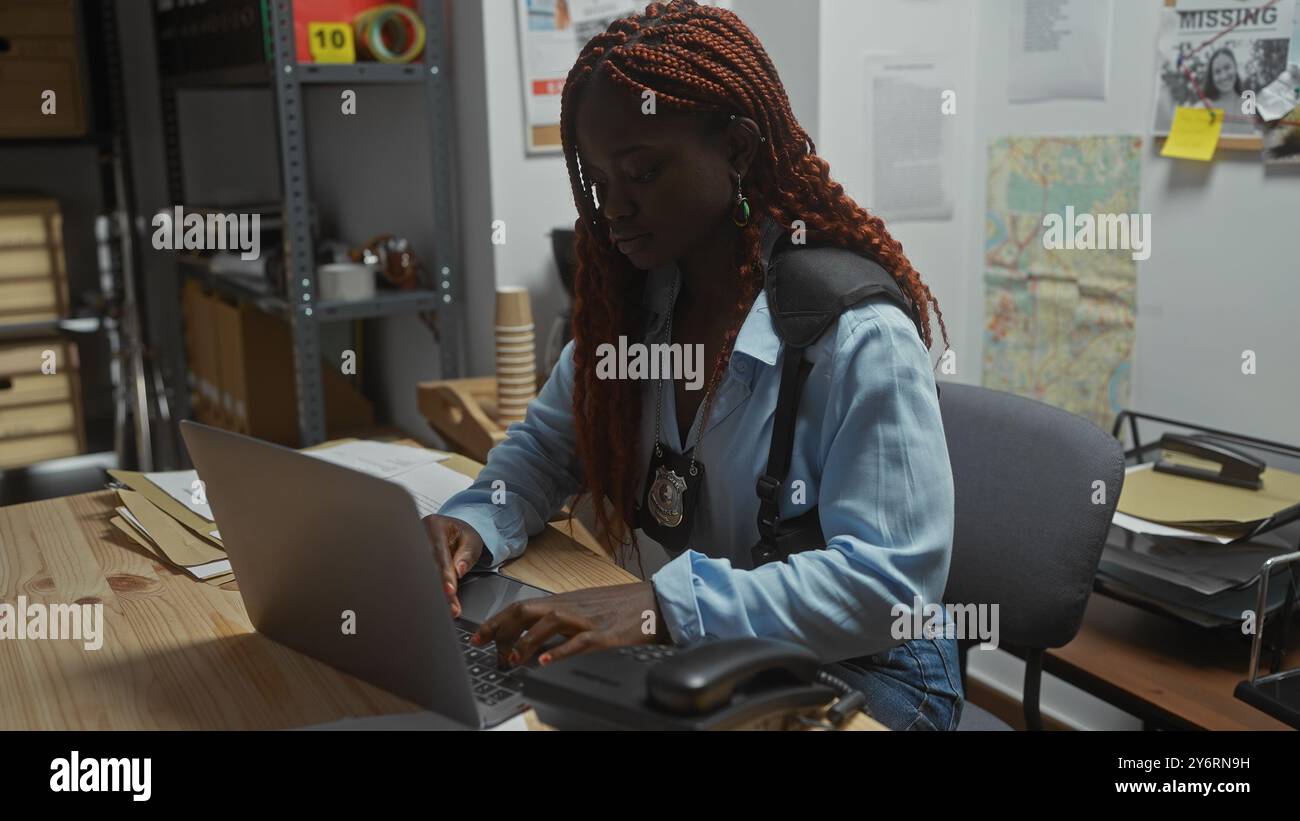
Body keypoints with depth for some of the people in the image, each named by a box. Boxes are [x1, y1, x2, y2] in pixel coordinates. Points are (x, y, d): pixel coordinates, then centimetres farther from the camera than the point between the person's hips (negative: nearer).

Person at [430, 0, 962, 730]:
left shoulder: (858, 334, -21)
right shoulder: (632, 306, -1)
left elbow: (890, 580, -25)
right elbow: (547, 448, 9)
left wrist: (667, 606, -35)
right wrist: (476, 522, -13)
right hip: (697, 663, 6)